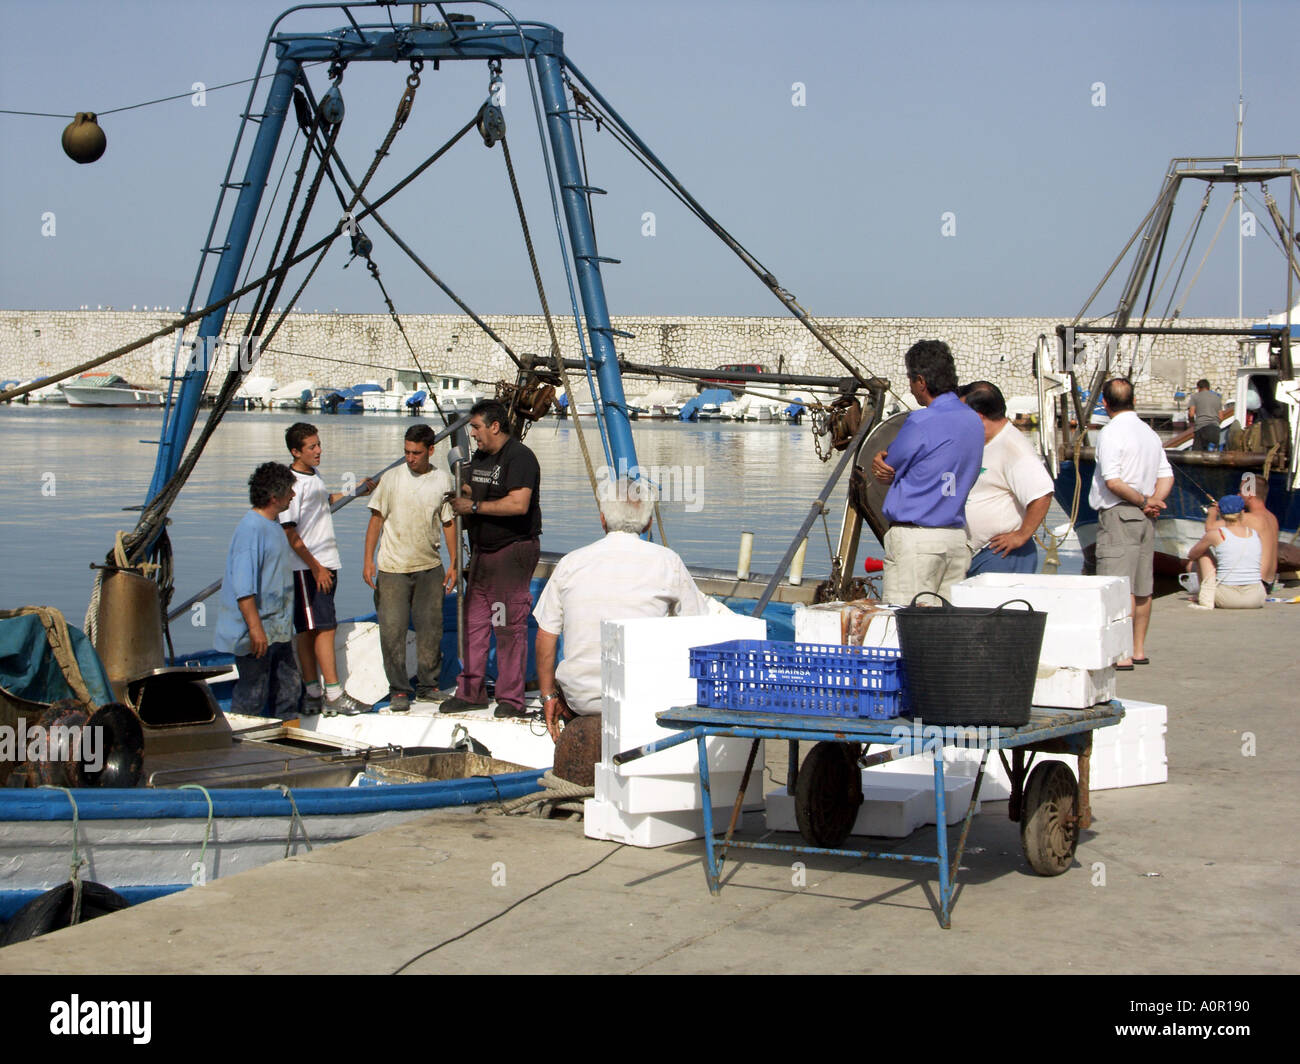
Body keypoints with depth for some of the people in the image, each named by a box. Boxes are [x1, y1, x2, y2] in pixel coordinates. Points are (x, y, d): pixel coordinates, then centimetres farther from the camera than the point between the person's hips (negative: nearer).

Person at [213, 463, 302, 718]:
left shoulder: (273, 524, 14)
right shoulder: (251, 528, -17)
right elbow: (243, 586, -23)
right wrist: (255, 627, -25)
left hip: (278, 630, 10)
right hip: (257, 632, -10)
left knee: (289, 689, 14)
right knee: (252, 697, -4)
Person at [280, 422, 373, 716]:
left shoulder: (315, 475, 13)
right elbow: (290, 533, -15)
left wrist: (354, 492, 28)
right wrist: (315, 567, -15)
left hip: (326, 564, 8)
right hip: (307, 568, -8)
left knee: (309, 631, 9)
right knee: (325, 627, -11)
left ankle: (314, 695, 10)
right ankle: (334, 695, -11)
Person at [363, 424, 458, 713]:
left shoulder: (443, 481, 4)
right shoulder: (392, 478, 0)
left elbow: (449, 523, 10)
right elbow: (376, 518, 3)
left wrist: (453, 564, 5)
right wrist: (368, 560, -2)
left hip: (430, 568, 1)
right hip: (392, 569, -1)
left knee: (430, 629, 5)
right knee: (392, 630, -4)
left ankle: (428, 684, 20)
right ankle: (399, 690, 4)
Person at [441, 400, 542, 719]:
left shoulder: (519, 457, -13)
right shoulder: (480, 458, 16)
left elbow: (518, 504, -25)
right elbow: (470, 494, 28)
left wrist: (475, 506, -18)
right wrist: (460, 499, 4)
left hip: (514, 551, -9)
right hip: (483, 551, 9)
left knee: (510, 626, -6)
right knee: (473, 621, 9)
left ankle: (511, 699, -2)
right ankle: (471, 692, 16)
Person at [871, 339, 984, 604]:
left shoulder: (921, 423, -13)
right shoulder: (974, 421, 11)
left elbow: (887, 473, -2)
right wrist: (884, 462, 6)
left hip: (914, 538, -7)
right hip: (957, 538, 8)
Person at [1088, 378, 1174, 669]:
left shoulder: (1111, 433, -12)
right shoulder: (1149, 432, 13)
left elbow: (1113, 481, -20)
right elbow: (1166, 476, 10)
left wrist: (1143, 501, -10)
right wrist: (1154, 502, -4)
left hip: (1118, 516, -8)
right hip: (1145, 518, 8)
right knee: (1142, 587, 13)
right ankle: (1139, 649, 21)